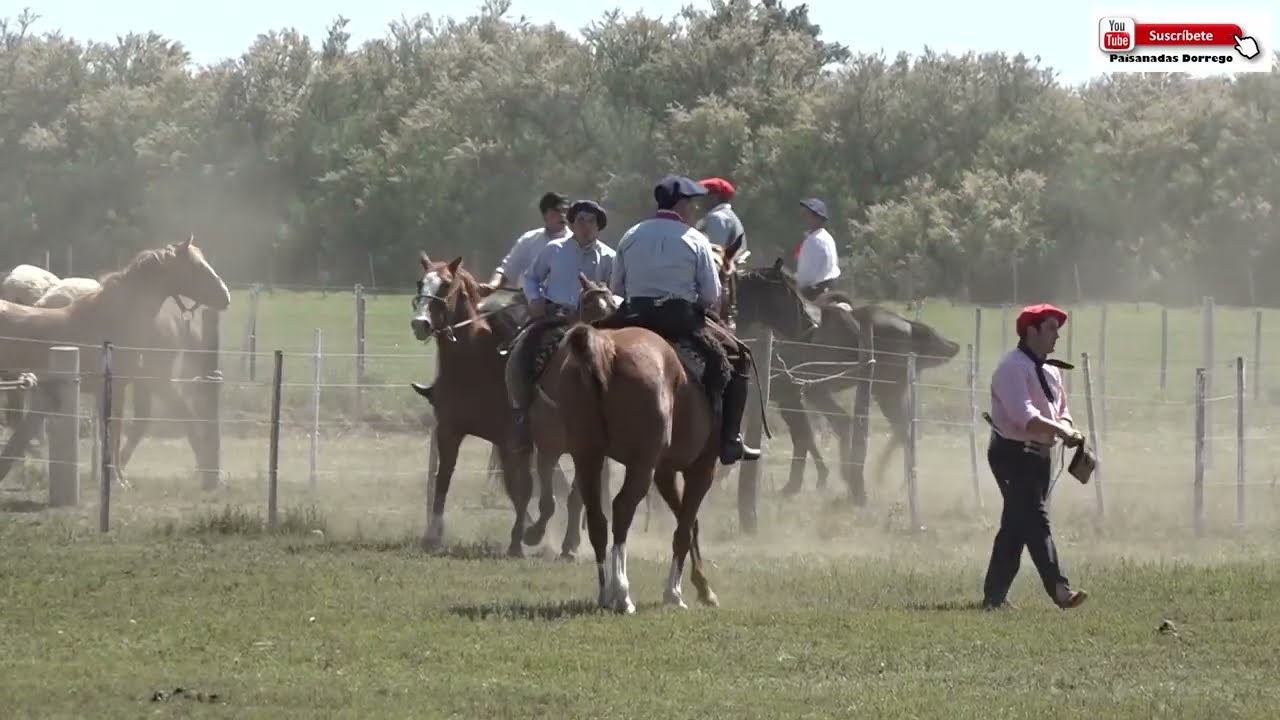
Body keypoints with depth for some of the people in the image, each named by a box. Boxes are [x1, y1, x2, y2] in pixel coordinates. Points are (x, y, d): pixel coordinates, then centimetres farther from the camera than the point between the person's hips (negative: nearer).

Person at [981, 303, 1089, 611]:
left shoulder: (1050, 371, 16)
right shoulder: (1012, 367, -14)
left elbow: (1061, 411, 21)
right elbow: (1024, 417, -25)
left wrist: (1068, 429, -2)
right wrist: (1060, 431, -31)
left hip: (1038, 454, 9)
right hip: (1013, 454, -9)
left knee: (1016, 526, 12)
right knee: (1035, 521, -16)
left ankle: (994, 595, 18)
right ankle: (1059, 591, -25)